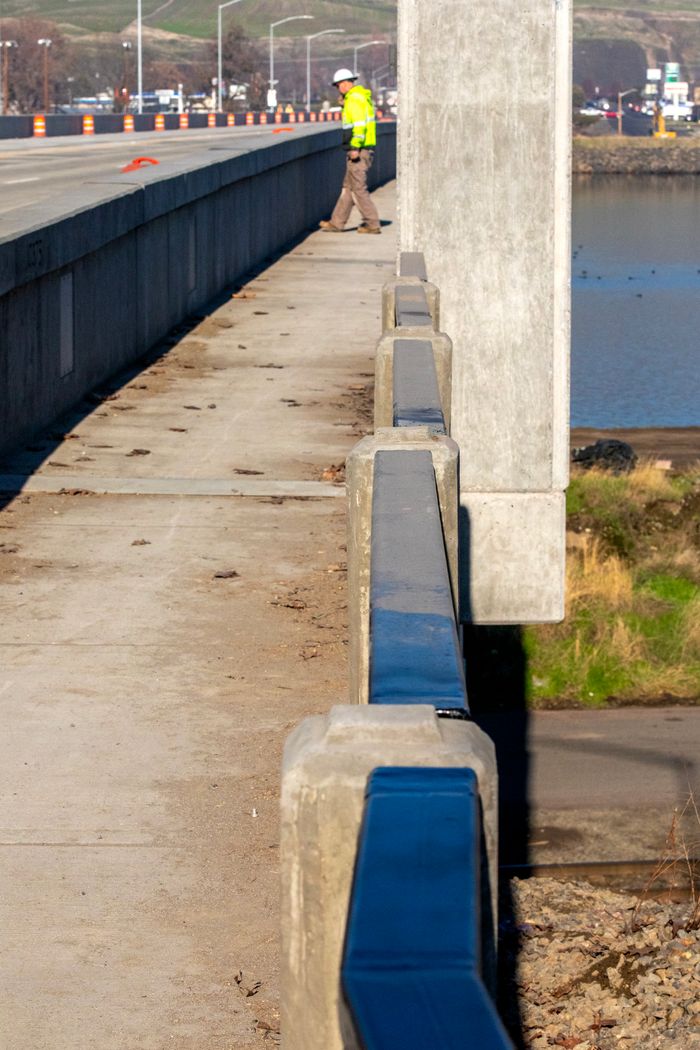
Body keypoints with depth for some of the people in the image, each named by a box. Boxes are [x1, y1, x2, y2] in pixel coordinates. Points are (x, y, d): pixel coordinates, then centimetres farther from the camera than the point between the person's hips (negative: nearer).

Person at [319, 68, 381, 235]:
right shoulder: (363, 96, 17)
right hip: (365, 150, 10)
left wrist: (355, 147, -24)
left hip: (357, 151, -10)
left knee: (358, 188, -5)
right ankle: (337, 223, 18)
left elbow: (359, 124, -23)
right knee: (347, 187, 13)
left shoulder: (354, 98, -14)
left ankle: (372, 224, -3)